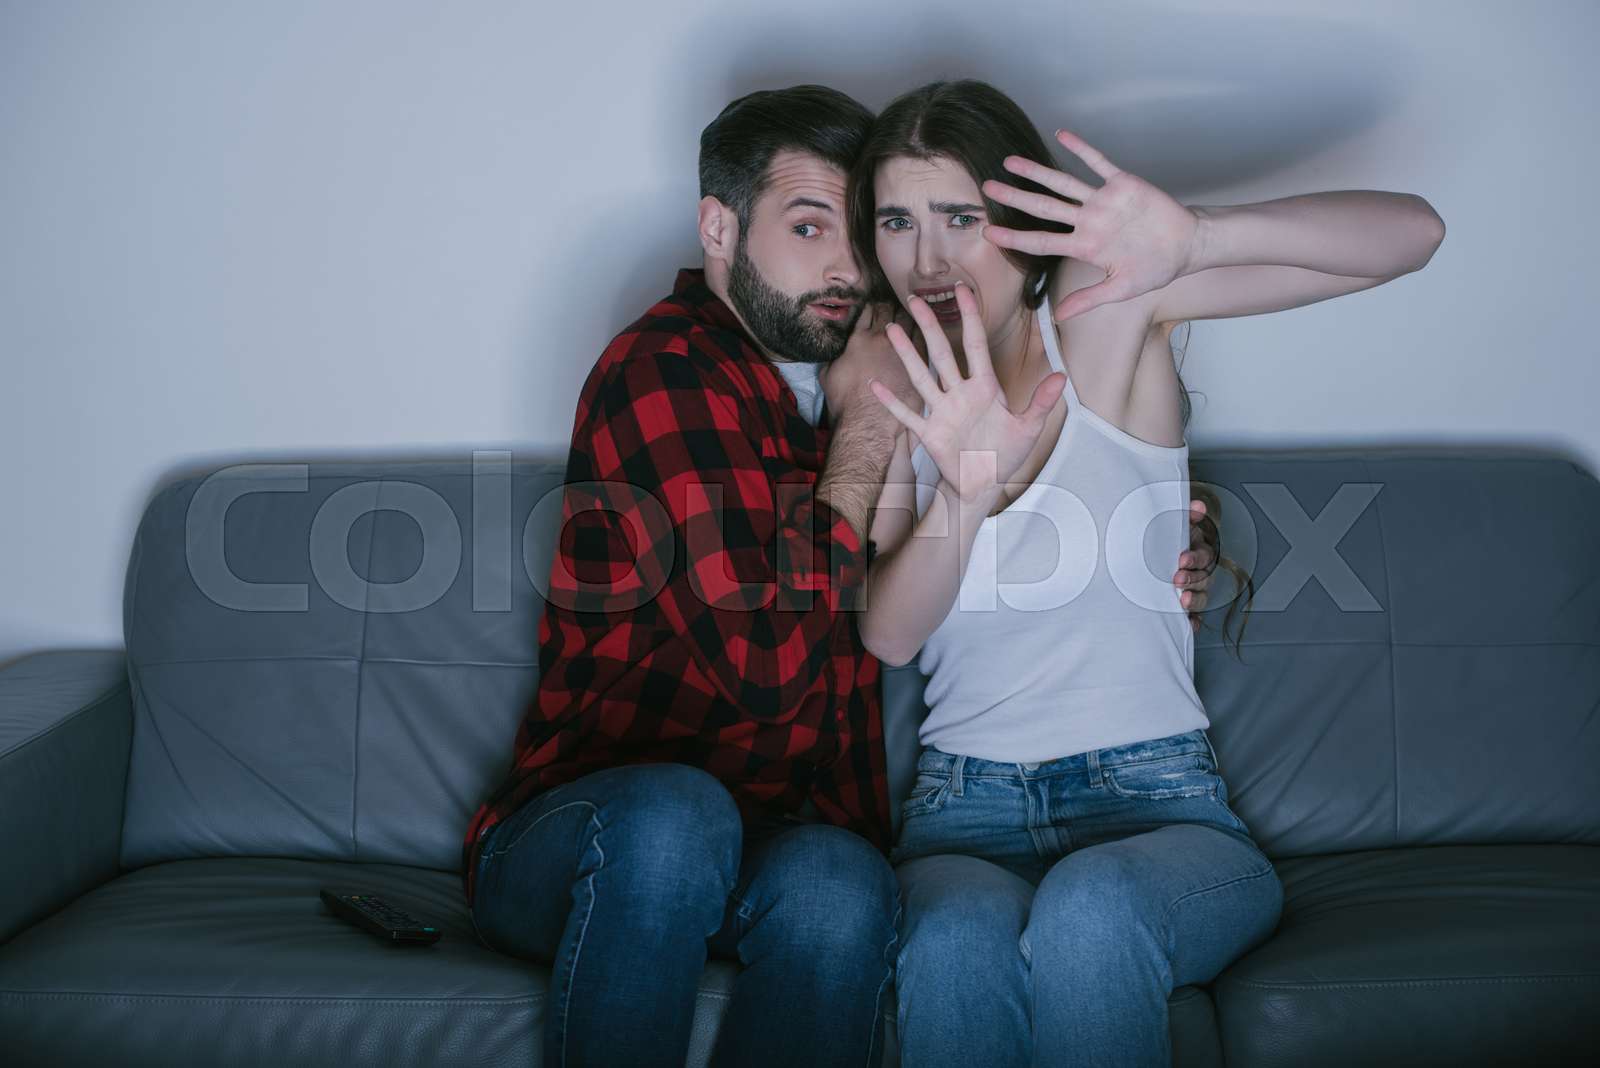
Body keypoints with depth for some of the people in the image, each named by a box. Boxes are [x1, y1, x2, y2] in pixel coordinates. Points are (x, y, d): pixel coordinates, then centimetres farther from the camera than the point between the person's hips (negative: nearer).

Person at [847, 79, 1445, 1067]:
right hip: (967, 812, 2)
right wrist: (965, 494, -28)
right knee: (959, 942, -34)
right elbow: (888, 636, -7)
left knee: (1091, 909, -37)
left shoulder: (1106, 312, 0)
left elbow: (1411, 233, -9)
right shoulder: (894, 392, 9)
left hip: (1160, 801, -1)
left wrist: (1196, 238, -28)